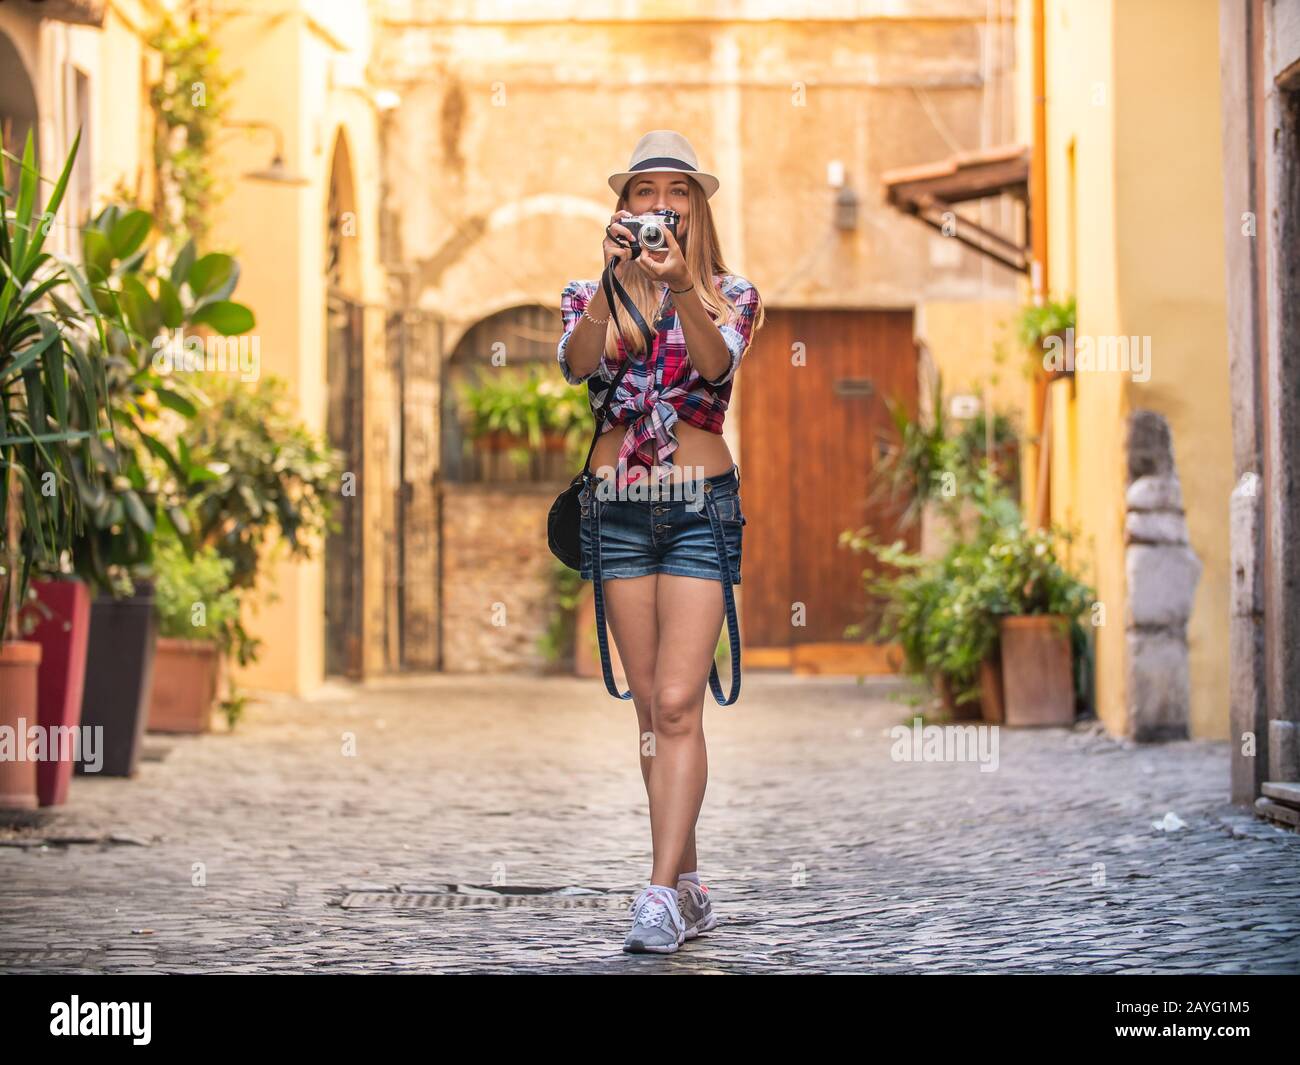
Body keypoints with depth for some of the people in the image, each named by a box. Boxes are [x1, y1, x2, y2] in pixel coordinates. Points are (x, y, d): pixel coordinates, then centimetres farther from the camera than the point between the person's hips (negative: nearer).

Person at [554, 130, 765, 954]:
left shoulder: (731, 295, 3)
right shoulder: (591, 296, 8)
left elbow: (716, 363, -18)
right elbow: (578, 365, -13)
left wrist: (679, 287, -35)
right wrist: (611, 282, -28)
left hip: (702, 507, -3)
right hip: (617, 507, 3)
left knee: (676, 702, -13)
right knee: (654, 706, 6)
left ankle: (663, 895, -17)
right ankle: (691, 887, 14)